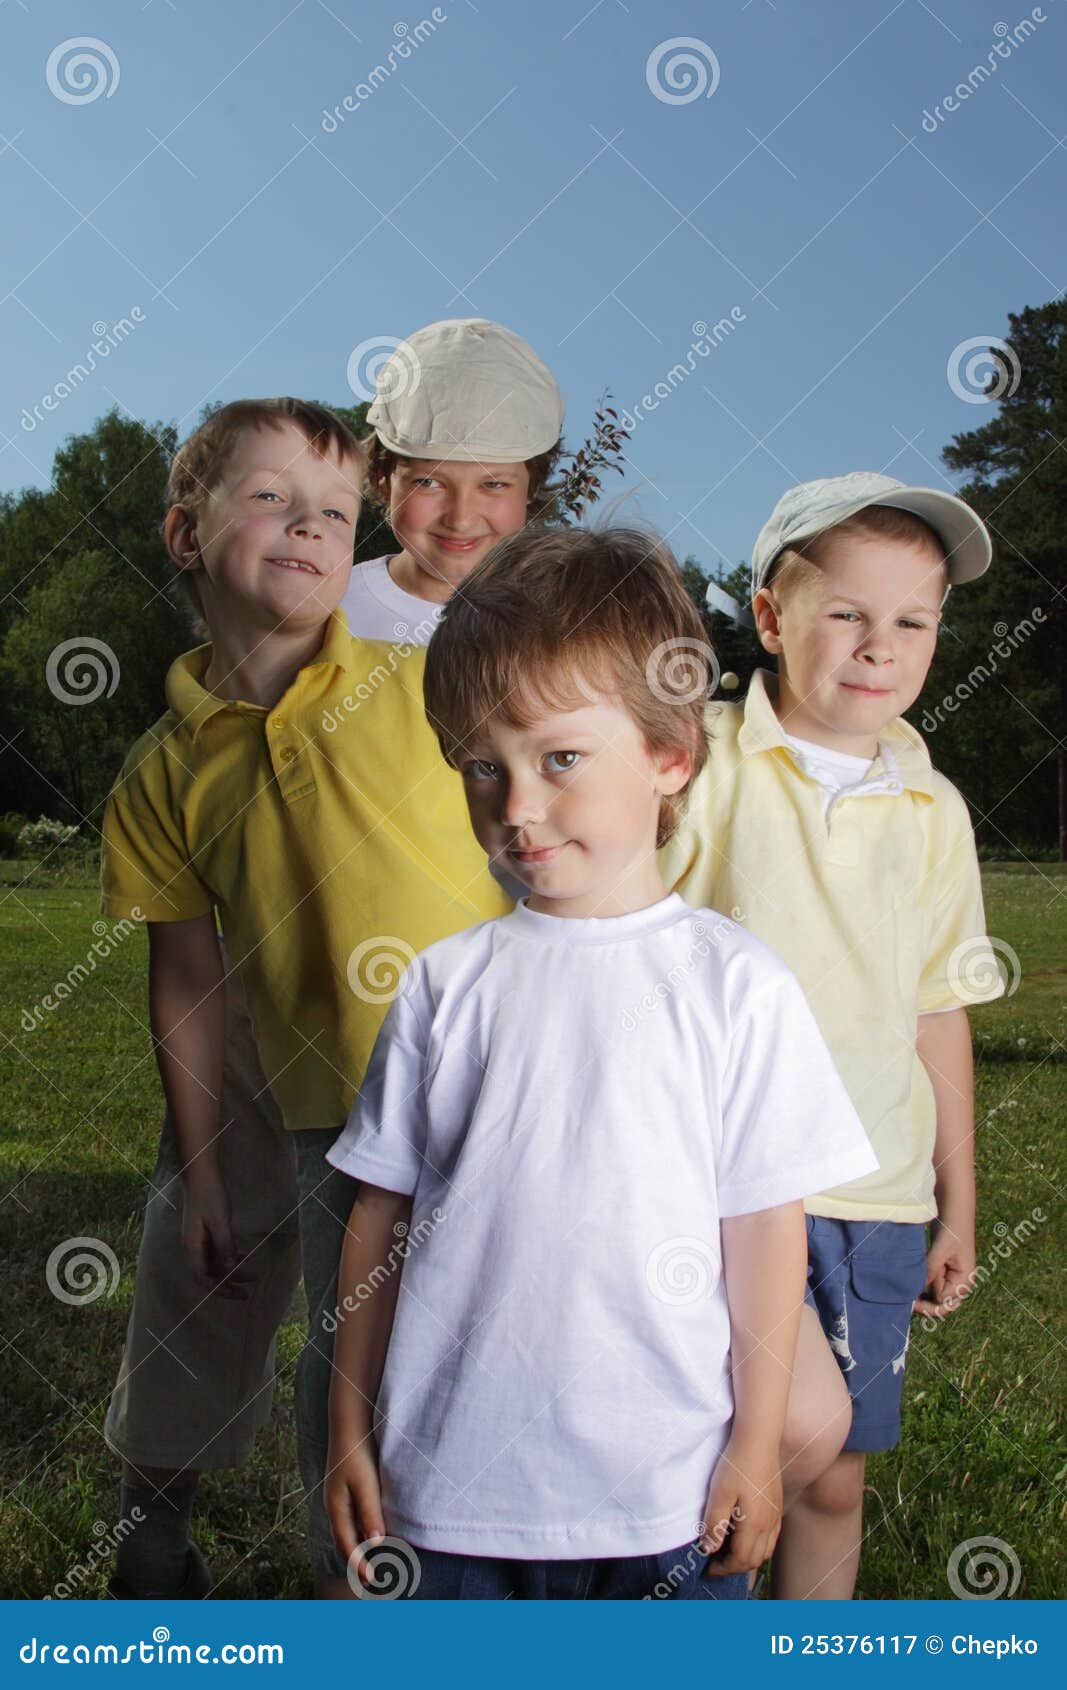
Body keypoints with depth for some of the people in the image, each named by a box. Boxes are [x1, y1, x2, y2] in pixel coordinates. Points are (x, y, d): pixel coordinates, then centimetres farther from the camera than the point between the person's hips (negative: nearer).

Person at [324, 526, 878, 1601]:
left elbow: (766, 1227, -2)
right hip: (446, 1484, 2)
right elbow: (382, 1213, 5)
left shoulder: (735, 984, -6)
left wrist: (757, 1442, 0)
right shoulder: (446, 982, 0)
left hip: (665, 1496, -2)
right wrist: (351, 1431, 7)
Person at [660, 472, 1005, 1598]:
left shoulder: (934, 813, 8)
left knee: (835, 1474, 12)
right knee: (802, 1413, -24)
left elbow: (940, 1015, 14)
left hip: (879, 1196, 5)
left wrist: (958, 1206, 16)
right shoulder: (703, 765, -6)